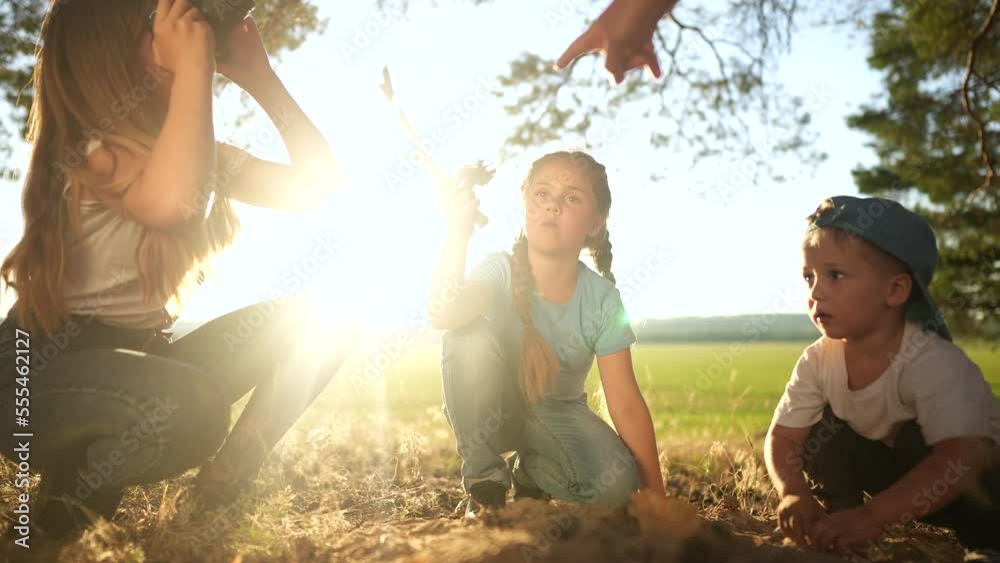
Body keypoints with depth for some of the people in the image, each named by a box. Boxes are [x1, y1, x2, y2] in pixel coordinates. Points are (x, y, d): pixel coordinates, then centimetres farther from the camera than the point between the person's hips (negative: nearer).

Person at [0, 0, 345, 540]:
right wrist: (194, 65, -33)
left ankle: (224, 483, 0)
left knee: (312, 321, -8)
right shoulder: (88, 149, -19)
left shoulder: (201, 150, 5)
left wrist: (260, 76, -3)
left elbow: (317, 180, 2)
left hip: (137, 361, 7)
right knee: (188, 407, -39)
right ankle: (64, 505, -6)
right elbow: (172, 203, -43)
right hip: (43, 378, -7)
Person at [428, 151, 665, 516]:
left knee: (615, 484, -26)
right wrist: (458, 231, -50)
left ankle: (530, 473, 9)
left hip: (556, 413, 1)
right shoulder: (500, 271, -20)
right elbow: (443, 314, -42)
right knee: (472, 336, -32)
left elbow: (626, 405, -15)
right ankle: (485, 485, -13)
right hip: (490, 410, -1)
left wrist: (655, 493, -17)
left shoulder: (602, 299, -16)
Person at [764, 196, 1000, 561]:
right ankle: (842, 532, 0)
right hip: (895, 474, 5)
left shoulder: (936, 364, -34)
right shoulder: (818, 361, -16)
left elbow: (962, 457, -46)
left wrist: (872, 517, -55)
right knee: (822, 433, -15)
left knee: (916, 438, -31)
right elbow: (783, 437, -15)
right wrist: (794, 493, -38)